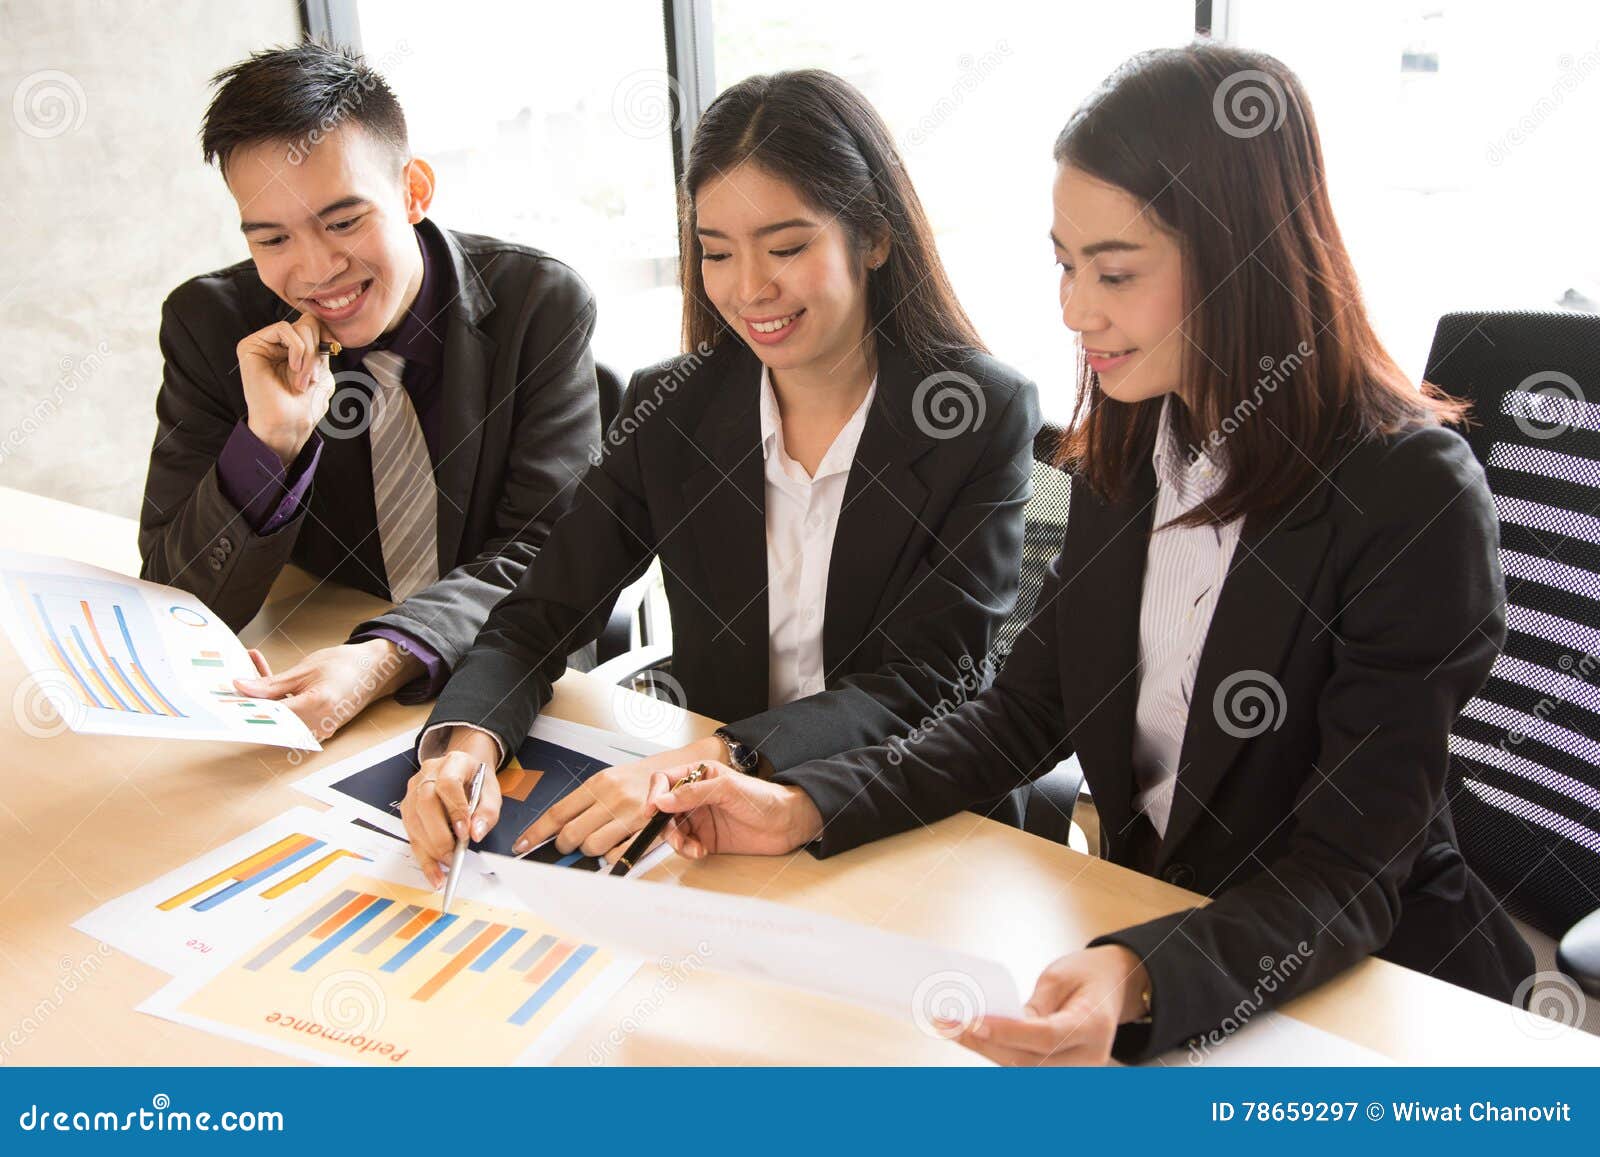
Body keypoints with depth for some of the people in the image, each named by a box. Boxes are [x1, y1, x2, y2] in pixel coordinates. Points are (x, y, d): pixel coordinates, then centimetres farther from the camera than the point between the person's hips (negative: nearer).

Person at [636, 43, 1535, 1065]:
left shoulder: (1414, 500, -21)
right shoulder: (1125, 451, -1)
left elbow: (1349, 877, -21)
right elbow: (1030, 708, 2)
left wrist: (1139, 983, -38)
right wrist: (805, 808, -11)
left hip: (1369, 974, -5)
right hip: (1139, 917, 5)